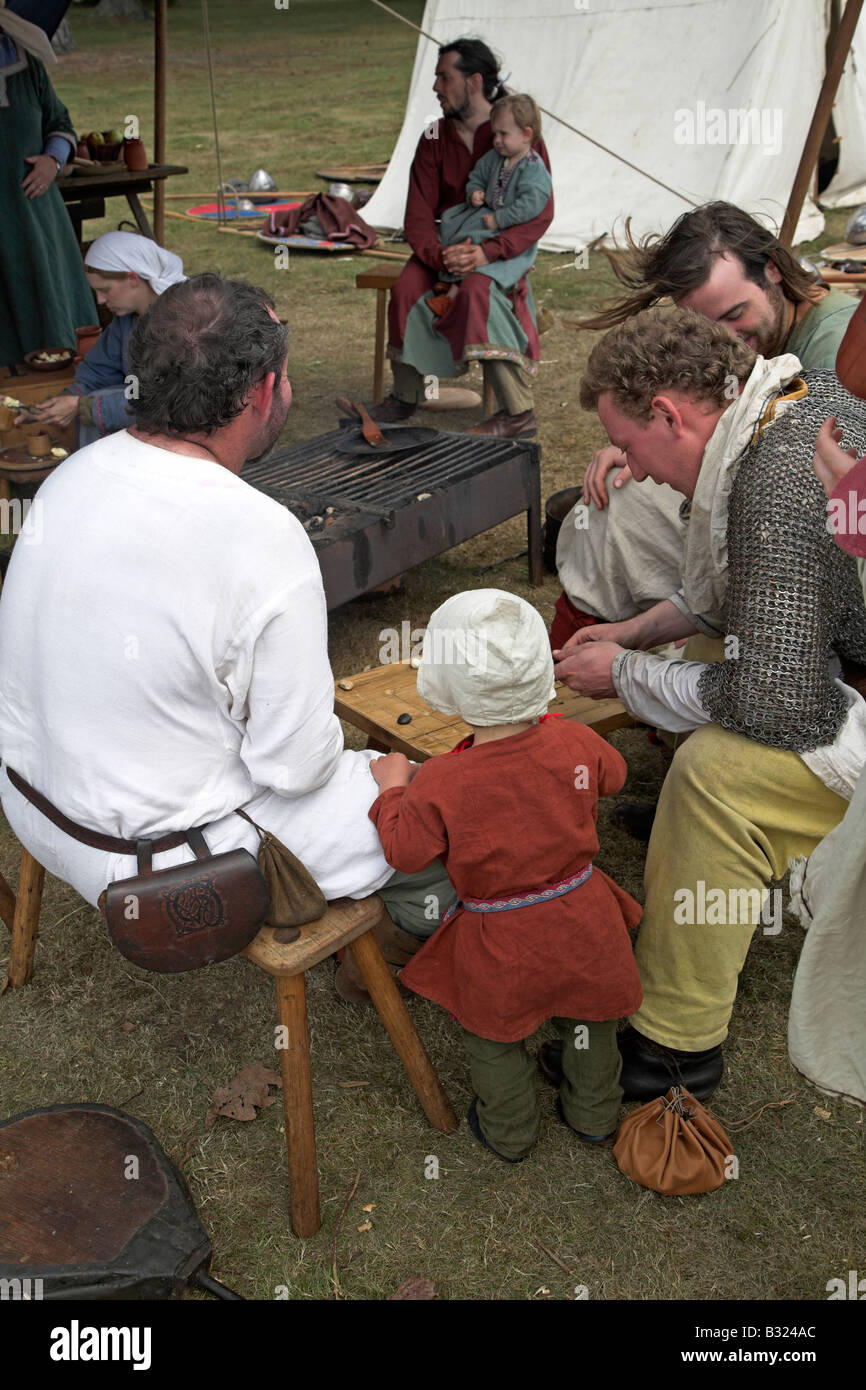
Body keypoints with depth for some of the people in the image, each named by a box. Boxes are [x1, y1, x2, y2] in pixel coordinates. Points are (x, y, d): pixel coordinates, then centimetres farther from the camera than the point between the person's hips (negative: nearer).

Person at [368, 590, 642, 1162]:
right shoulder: (576, 744, -18)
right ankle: (594, 1114, 50)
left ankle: (509, 1132, 45)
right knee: (587, 1018, 29)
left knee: (494, 1035, 25)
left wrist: (394, 789, 1)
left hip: (500, 944, -3)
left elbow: (405, 852, -14)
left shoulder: (440, 783, -27)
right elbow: (612, 775, 5)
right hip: (582, 921, 3)